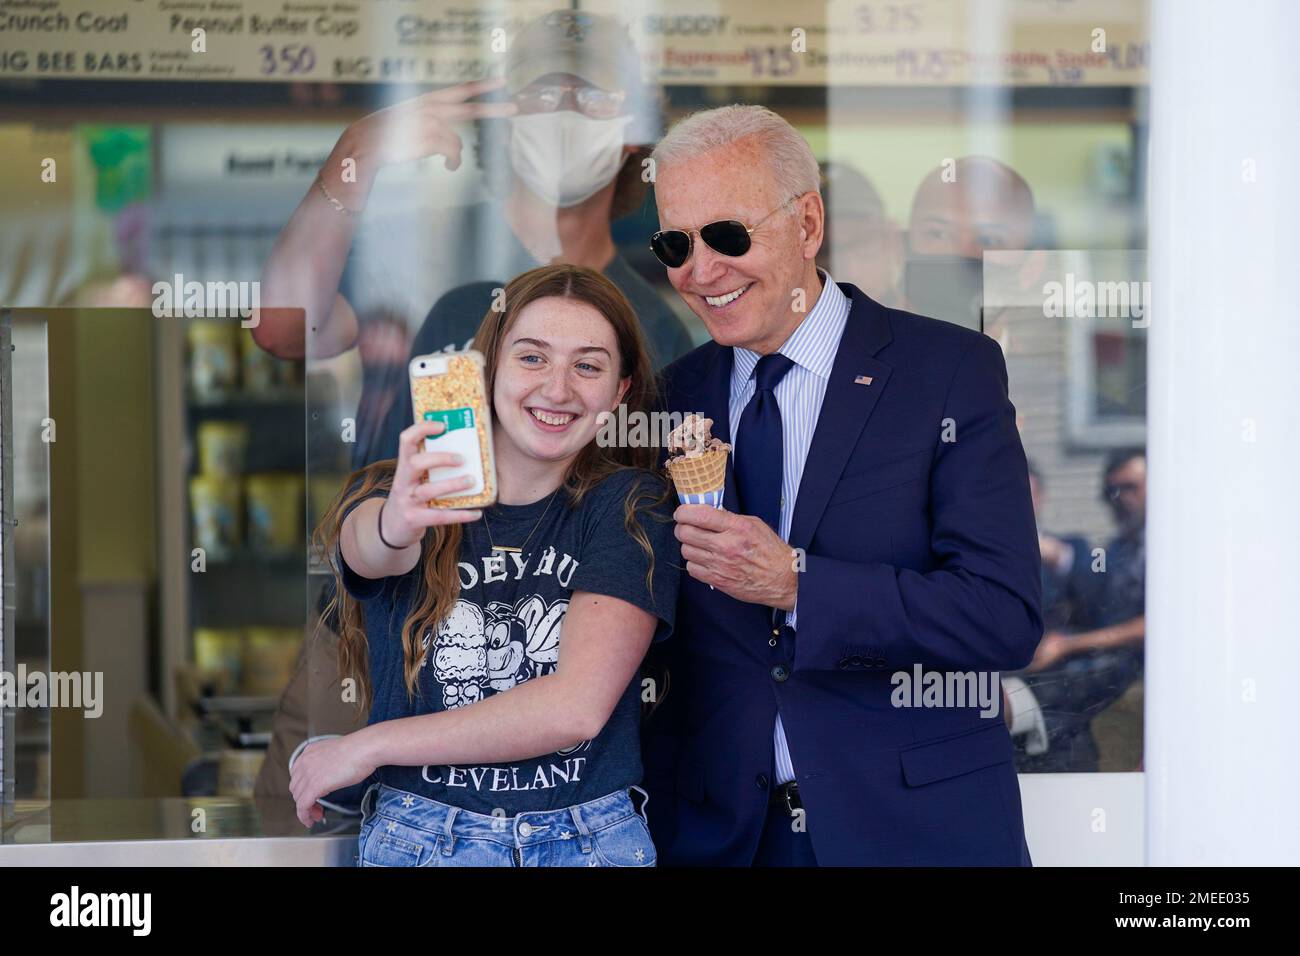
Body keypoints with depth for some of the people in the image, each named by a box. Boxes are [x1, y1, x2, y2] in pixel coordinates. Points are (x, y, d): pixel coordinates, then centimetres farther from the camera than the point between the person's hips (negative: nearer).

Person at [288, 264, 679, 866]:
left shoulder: (628, 507, -4)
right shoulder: (390, 493, -1)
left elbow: (577, 705, -15)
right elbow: (367, 549, -25)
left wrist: (366, 747, -12)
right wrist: (397, 526, -48)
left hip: (590, 840, 0)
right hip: (417, 837, 0)